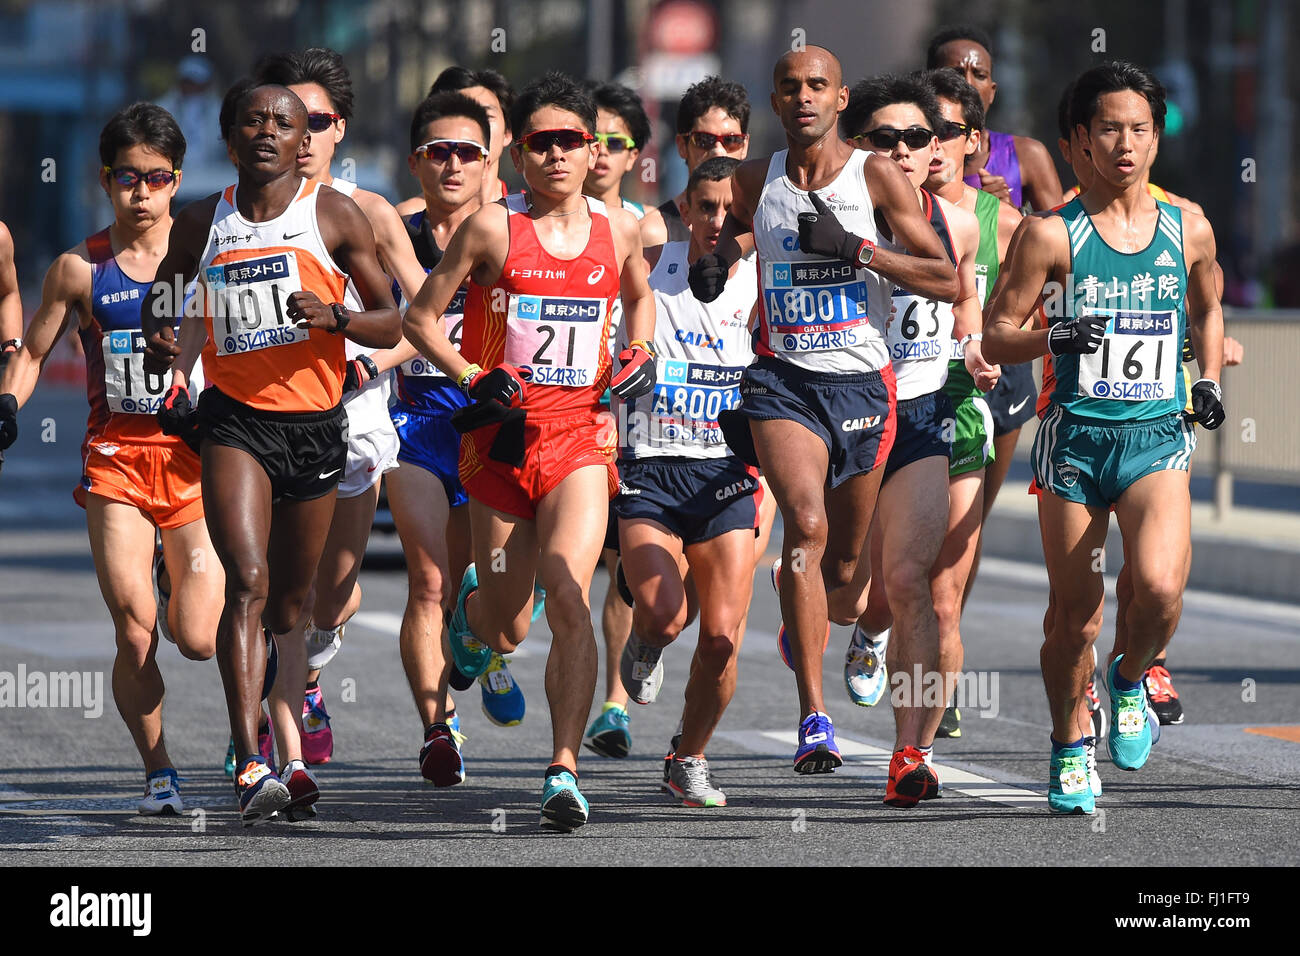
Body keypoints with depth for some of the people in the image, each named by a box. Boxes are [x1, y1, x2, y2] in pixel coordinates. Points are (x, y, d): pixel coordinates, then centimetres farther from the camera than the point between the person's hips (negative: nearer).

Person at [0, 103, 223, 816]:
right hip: (115, 458, 0)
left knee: (196, 640, -7)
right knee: (135, 631, -10)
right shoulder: (81, 269, 4)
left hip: (194, 458, 0)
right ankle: (158, 771, 9)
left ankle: (174, 576, 29)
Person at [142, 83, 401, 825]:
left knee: (291, 604, 11)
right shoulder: (203, 223, 6)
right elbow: (164, 291, 24)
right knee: (247, 581, -20)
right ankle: (251, 764, -28)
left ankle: (293, 759, 33)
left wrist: (333, 316, -18)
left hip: (315, 422, 1)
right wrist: (159, 339, 1)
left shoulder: (336, 217, 1)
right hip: (236, 419, -1)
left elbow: (391, 325, 2)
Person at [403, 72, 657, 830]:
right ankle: (473, 605, 48)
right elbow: (421, 318, 2)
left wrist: (639, 356, 9)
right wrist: (472, 378, -12)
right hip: (504, 433, -1)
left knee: (570, 597, -20)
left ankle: (564, 770, -16)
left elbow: (639, 295, 27)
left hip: (582, 434, 1)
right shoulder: (494, 227, -4)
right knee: (505, 631, 8)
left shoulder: (620, 230, 6)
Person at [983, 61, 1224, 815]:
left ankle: (1131, 680, 10)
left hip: (1158, 438, 1)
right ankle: (1069, 746, 28)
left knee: (1161, 588, -22)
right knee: (1075, 618, 3)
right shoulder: (1051, 234, -4)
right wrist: (1054, 337, -20)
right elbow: (997, 336, -2)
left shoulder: (1189, 229, 5)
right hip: (1076, 436, -1)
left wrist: (1211, 379, 11)